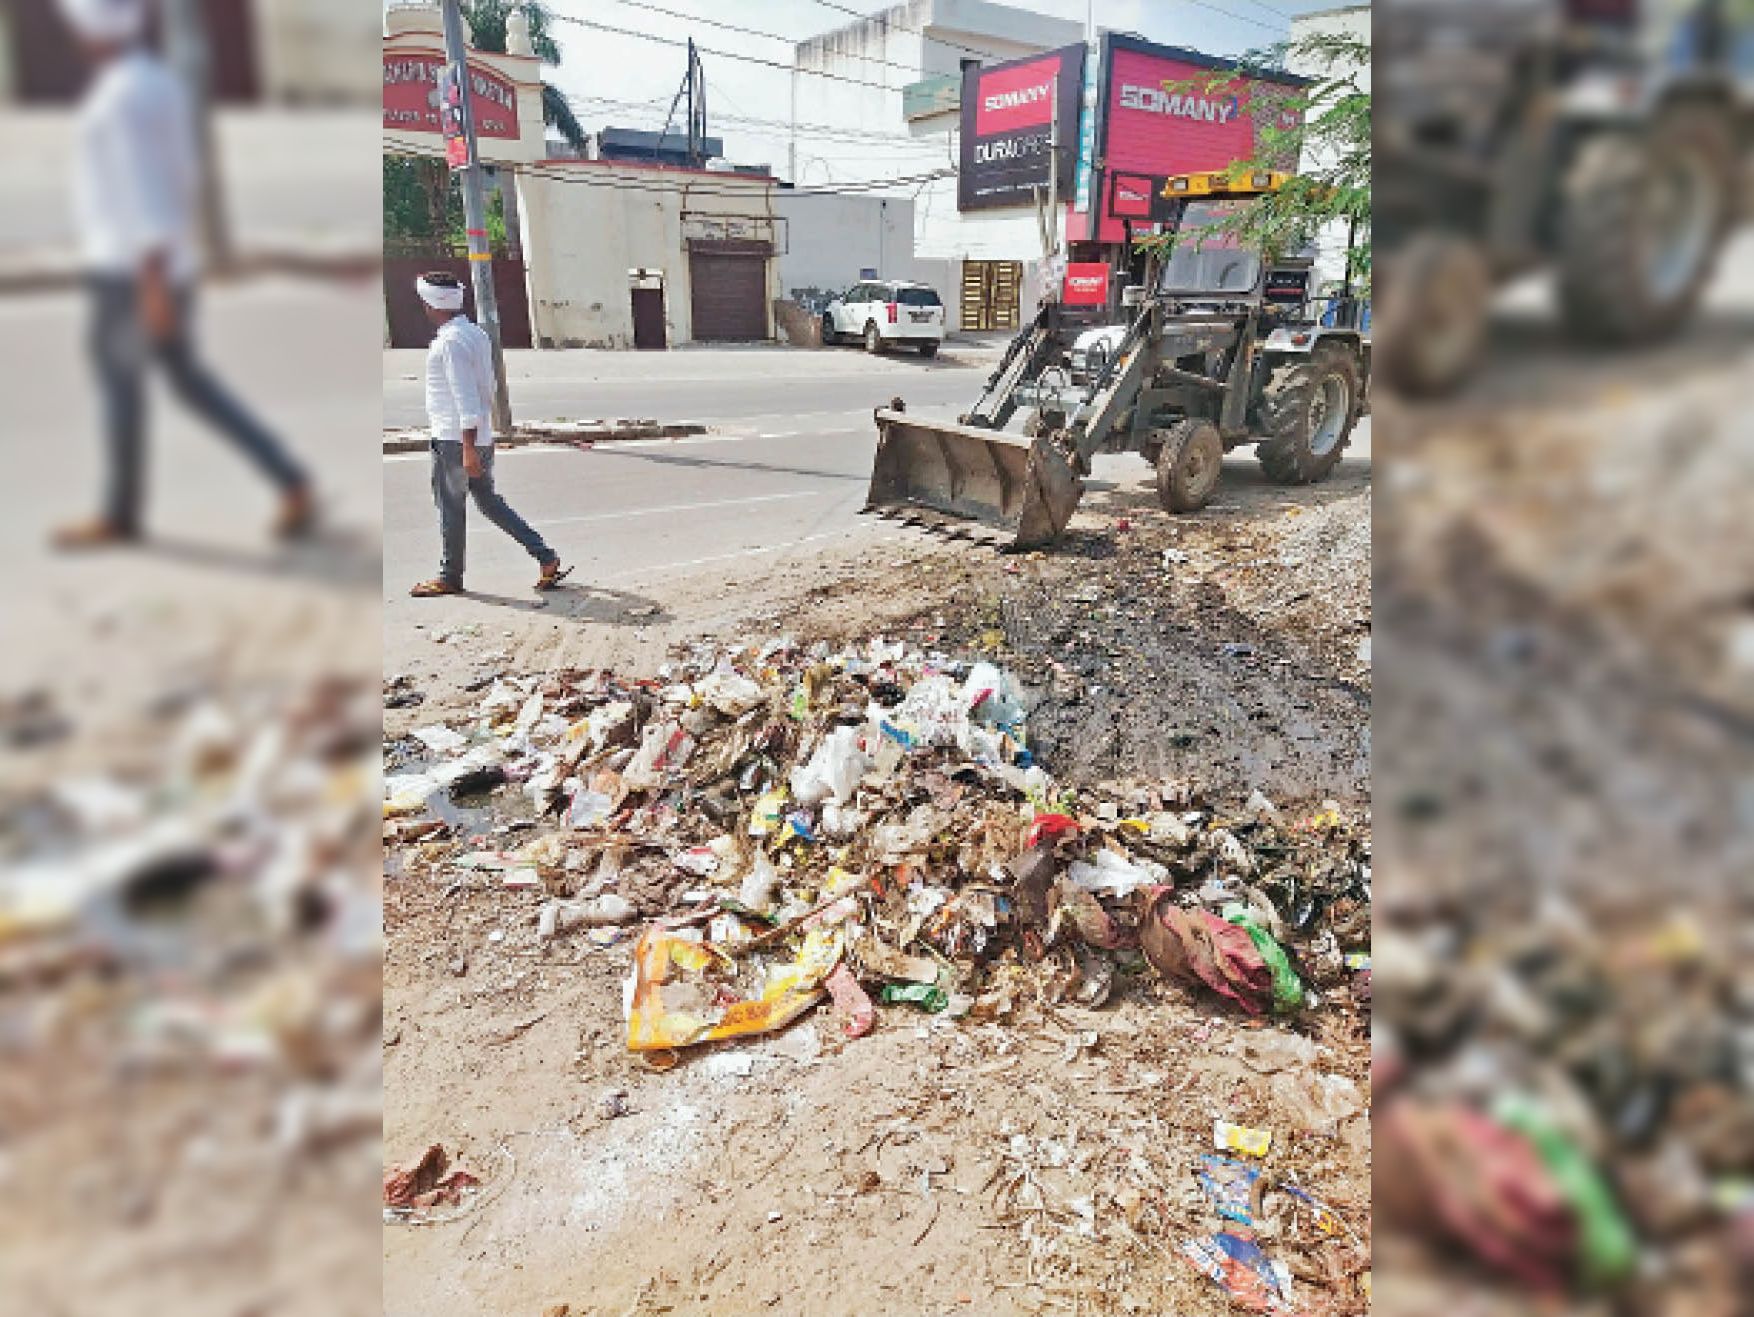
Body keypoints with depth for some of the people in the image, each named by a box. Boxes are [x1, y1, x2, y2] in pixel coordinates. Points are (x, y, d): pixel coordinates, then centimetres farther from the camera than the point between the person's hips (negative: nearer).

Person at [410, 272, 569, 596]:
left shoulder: (449, 341, -16)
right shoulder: (476, 333, 12)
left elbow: (465, 396, -23)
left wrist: (468, 448, -24)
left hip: (454, 439, -9)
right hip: (481, 436, 9)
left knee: (450, 508, 4)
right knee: (489, 501, 14)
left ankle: (450, 577, 16)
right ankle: (546, 558, 10)